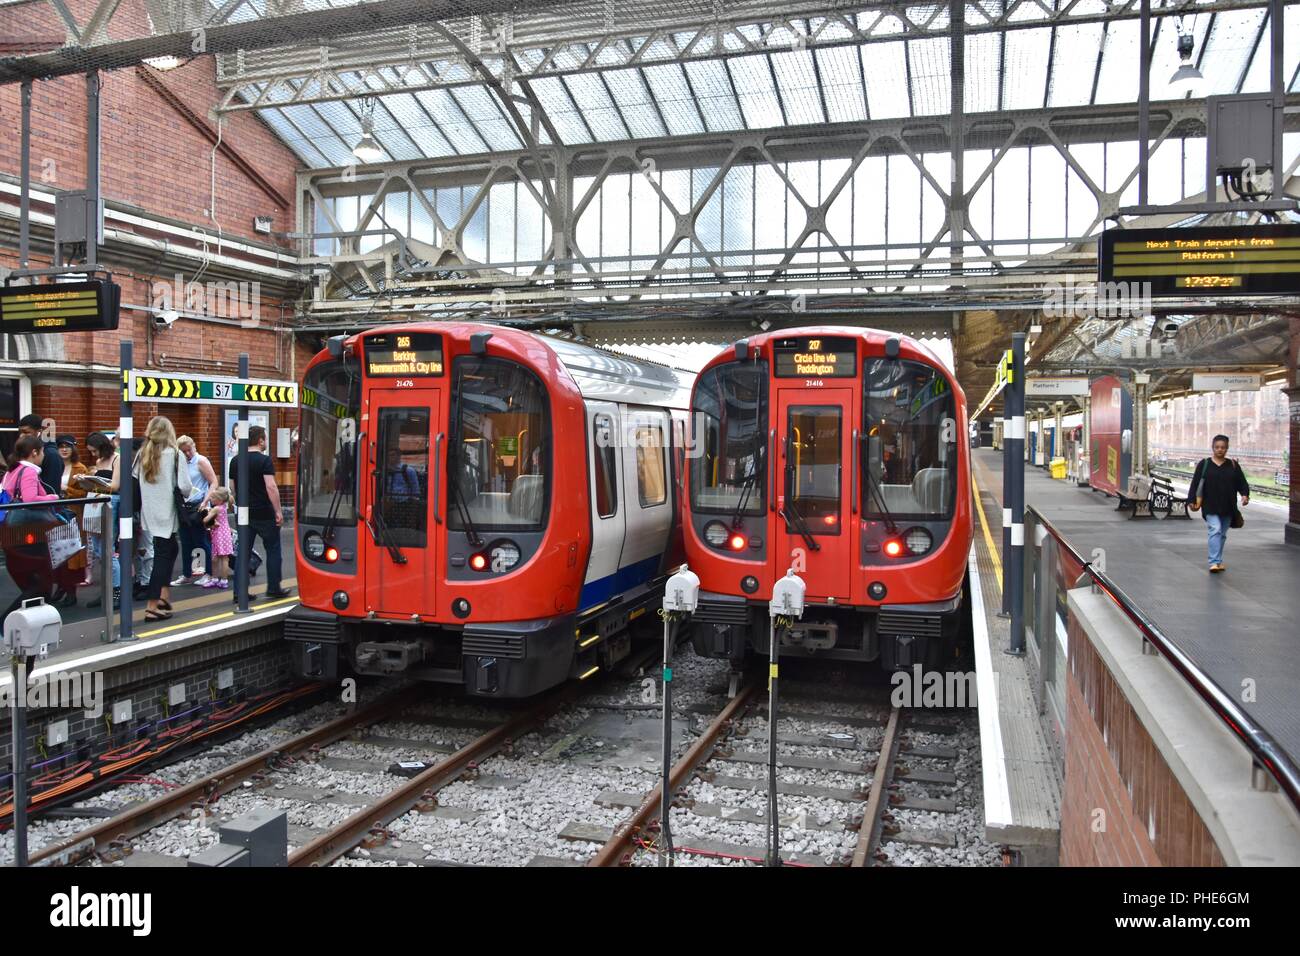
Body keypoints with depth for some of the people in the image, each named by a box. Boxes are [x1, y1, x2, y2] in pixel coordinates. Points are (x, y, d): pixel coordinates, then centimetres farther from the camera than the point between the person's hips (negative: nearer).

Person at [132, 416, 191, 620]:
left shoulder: (142, 454, 4)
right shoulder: (174, 454, -10)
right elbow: (184, 486, -15)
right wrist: (188, 493, 7)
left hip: (149, 512, 6)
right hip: (166, 512, -5)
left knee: (171, 548, 22)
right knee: (162, 555, 0)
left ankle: (163, 595, 22)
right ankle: (152, 607, -1)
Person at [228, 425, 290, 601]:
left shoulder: (235, 460, 9)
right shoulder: (264, 460, -11)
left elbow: (231, 487, 14)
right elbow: (271, 487, -18)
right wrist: (278, 511, -14)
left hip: (244, 513, 6)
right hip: (264, 514, -6)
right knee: (273, 550, 7)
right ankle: (273, 588, 9)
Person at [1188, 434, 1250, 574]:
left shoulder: (1233, 465, 7)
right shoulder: (1204, 464, 0)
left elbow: (1242, 482, 4)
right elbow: (1195, 484, -2)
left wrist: (1245, 494, -14)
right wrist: (1191, 501, -8)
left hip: (1228, 507, 3)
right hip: (1210, 506, -3)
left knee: (1222, 534, 12)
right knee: (1215, 530, -17)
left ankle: (1218, 561, 25)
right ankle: (1214, 562, -20)